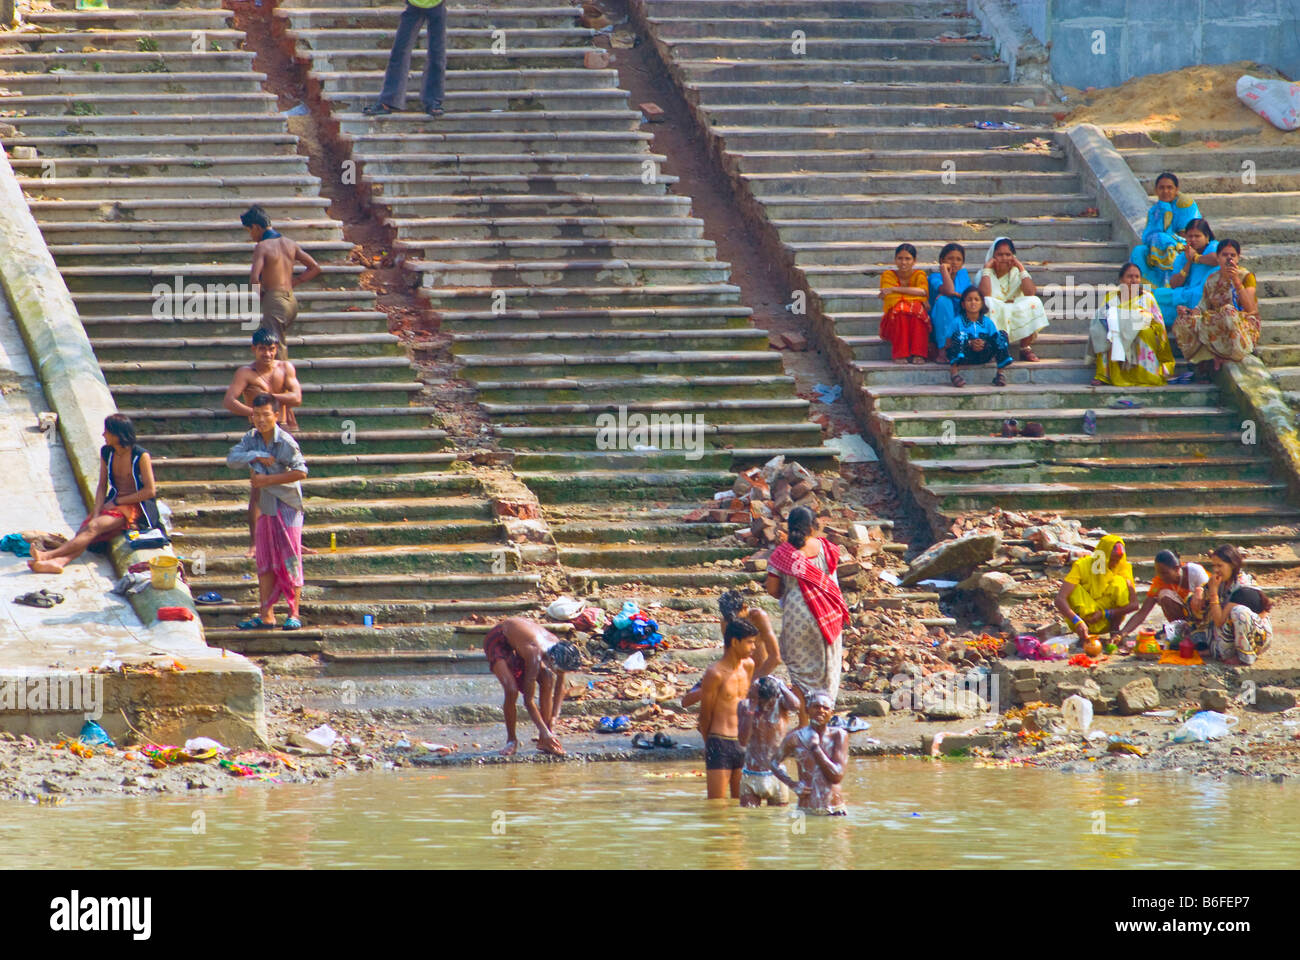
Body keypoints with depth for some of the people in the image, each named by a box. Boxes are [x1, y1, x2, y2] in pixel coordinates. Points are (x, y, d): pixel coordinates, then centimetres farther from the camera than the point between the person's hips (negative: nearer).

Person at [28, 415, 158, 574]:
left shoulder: (141, 456, -13)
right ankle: (60, 561, -45)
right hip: (115, 503, 7)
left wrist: (117, 502, -12)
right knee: (85, 527, -21)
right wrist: (97, 513, -8)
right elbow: (102, 486, 9)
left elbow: (150, 491, -14)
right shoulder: (106, 452, 6)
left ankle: (49, 555, -39)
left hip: (136, 507, -7)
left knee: (94, 527, -28)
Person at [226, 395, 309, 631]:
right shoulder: (251, 439, 5)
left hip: (287, 506, -7)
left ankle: (294, 614, 1)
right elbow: (231, 459, -5)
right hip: (265, 508, 7)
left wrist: (268, 480, -20)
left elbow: (301, 472, -20)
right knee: (265, 562, 6)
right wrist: (255, 456, -20)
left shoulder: (285, 442, -14)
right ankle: (266, 615, 8)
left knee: (289, 561, -5)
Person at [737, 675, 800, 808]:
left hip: (776, 776, 0)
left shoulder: (780, 703, -4)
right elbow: (743, 741, -16)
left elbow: (795, 705, -30)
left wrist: (780, 686, -16)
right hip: (751, 777, 0)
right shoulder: (745, 705, -3)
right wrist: (752, 704, -17)